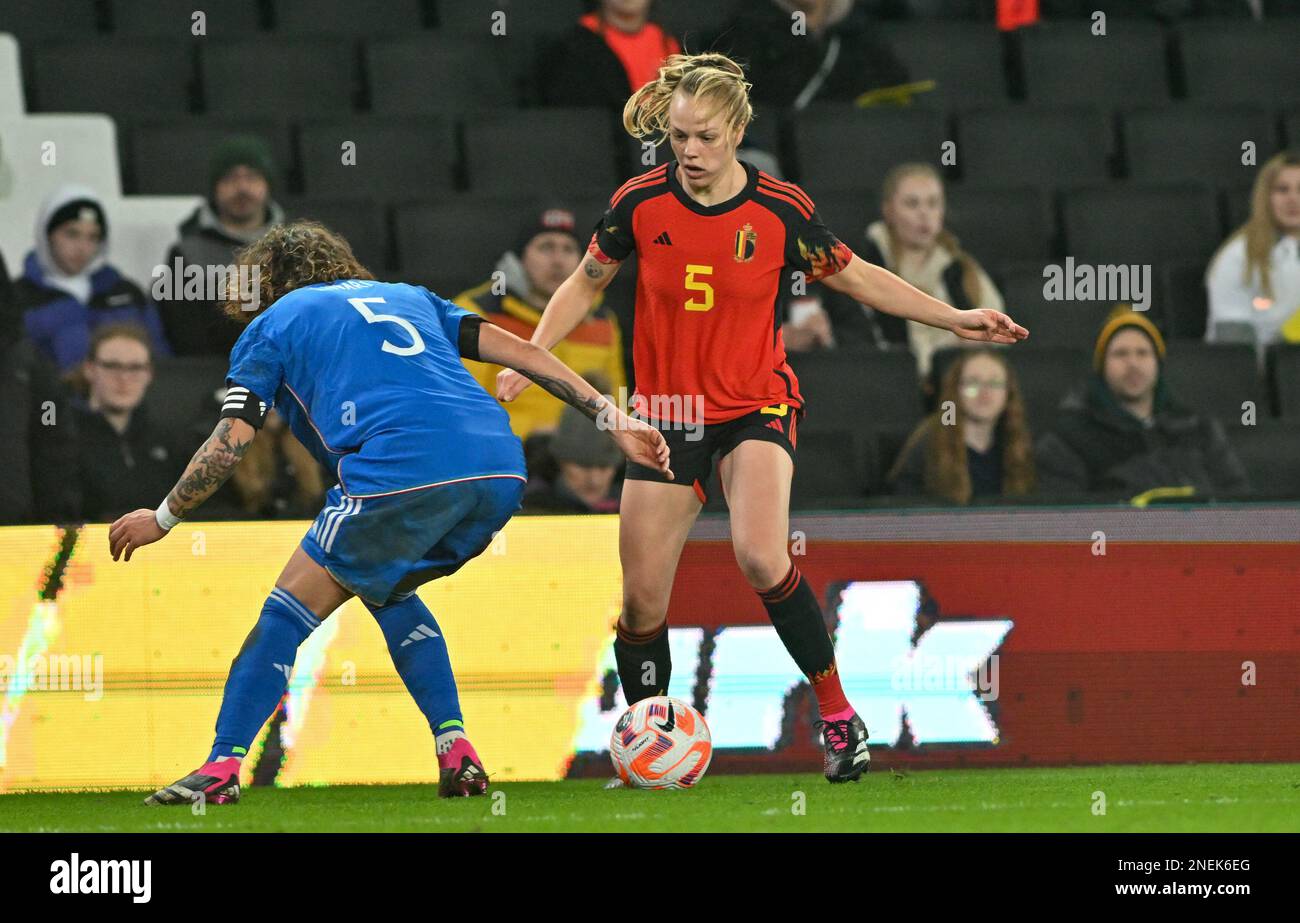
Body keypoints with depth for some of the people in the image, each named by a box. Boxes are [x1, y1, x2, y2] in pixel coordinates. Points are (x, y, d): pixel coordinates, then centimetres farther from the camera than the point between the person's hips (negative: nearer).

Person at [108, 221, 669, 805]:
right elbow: (515, 349, 23)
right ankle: (457, 752, 18)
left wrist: (162, 518, 23)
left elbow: (232, 440, 10)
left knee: (292, 607, 6)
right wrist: (611, 416, 20)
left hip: (403, 471, -6)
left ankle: (222, 768, -1)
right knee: (388, 591, 29)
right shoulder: (407, 297, 34)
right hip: (502, 470, 6)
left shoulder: (270, 326, 21)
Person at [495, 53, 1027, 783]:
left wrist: (955, 319, 1)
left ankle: (838, 715, -13)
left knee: (761, 557, -28)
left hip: (757, 407, -2)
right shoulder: (641, 204, -7)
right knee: (642, 602, -1)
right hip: (667, 414, 2)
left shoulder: (782, 210, -10)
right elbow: (586, 284, 8)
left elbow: (858, 278, 5)